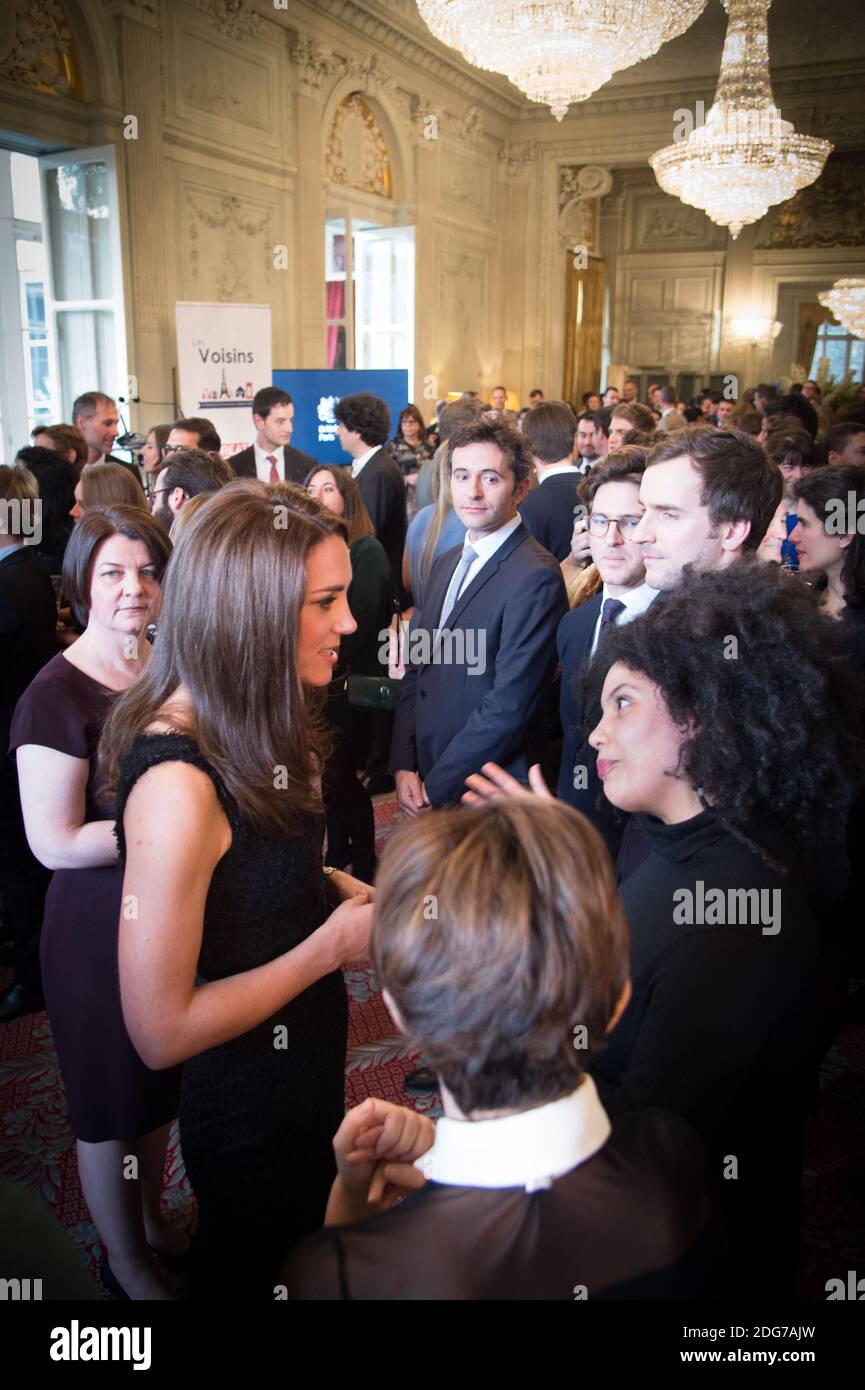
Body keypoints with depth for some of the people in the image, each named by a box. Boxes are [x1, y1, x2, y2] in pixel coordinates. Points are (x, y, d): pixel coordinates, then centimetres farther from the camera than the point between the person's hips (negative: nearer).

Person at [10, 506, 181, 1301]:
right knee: (113, 1101, 15)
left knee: (164, 1084, 24)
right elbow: (54, 842, -22)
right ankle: (125, 1264, 39)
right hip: (101, 924, -6)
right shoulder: (57, 697, -20)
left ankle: (153, 1218, 50)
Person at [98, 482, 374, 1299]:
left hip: (304, 1062, 7)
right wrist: (333, 943, -24)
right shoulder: (178, 781, -35)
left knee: (301, 1242, 31)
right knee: (255, 1268, 23)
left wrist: (339, 889, -8)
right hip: (249, 1102, -7)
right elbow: (159, 1031, -30)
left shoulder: (251, 727, -7)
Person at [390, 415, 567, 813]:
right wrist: (403, 765, -1)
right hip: (426, 786, 7)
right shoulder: (446, 564, 9)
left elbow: (510, 705, -21)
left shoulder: (536, 577, -18)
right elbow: (416, 669, 10)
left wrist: (435, 787, -14)